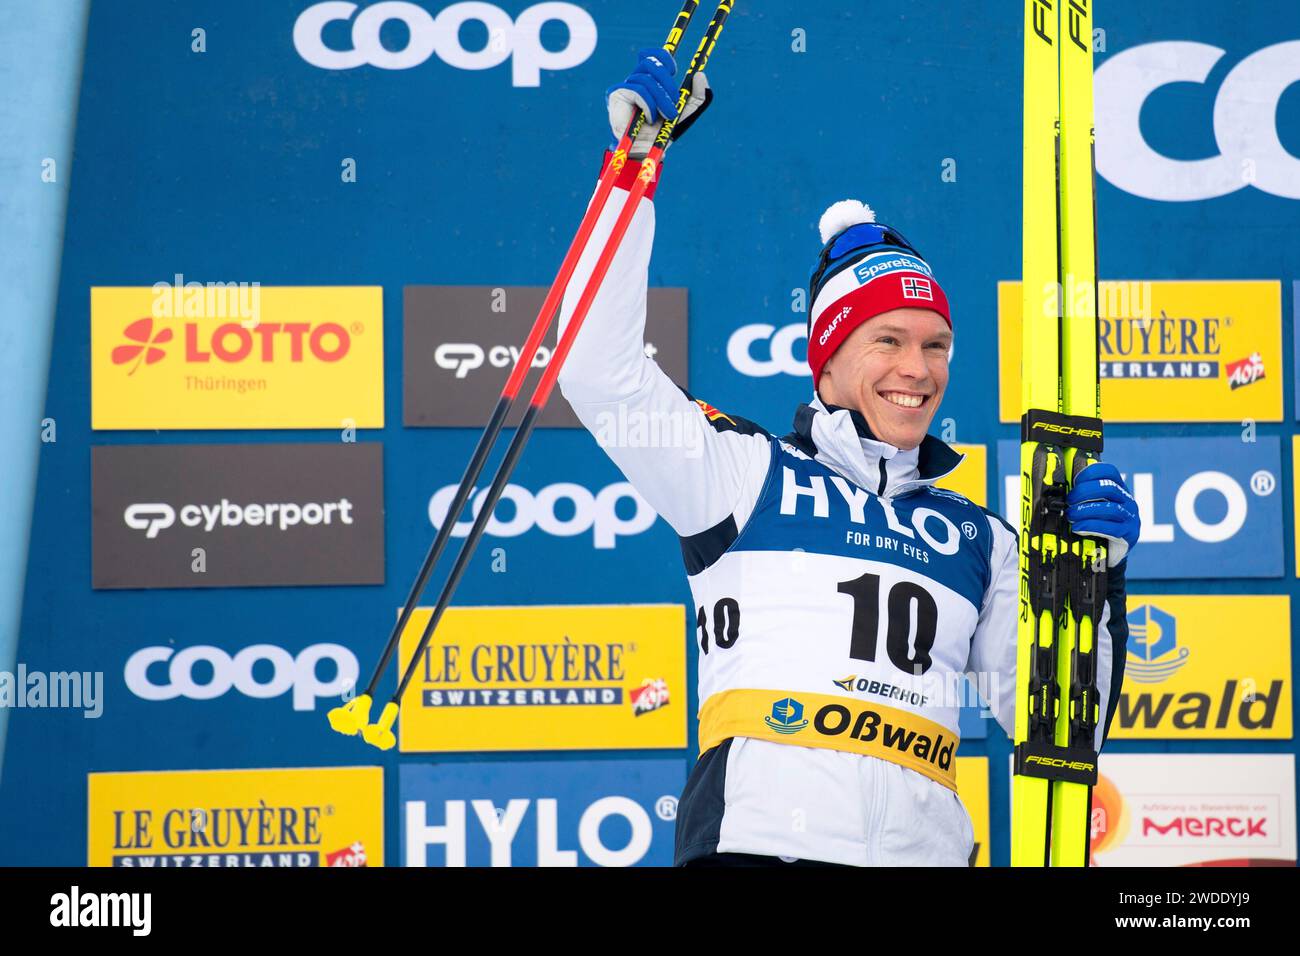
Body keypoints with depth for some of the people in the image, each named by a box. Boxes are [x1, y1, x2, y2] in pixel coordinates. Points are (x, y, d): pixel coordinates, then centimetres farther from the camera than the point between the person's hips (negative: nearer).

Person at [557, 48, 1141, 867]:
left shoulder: (981, 541, 21)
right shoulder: (745, 471, 11)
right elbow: (600, 369, 1)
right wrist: (635, 167, 2)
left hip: (925, 843, 4)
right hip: (759, 838, -3)